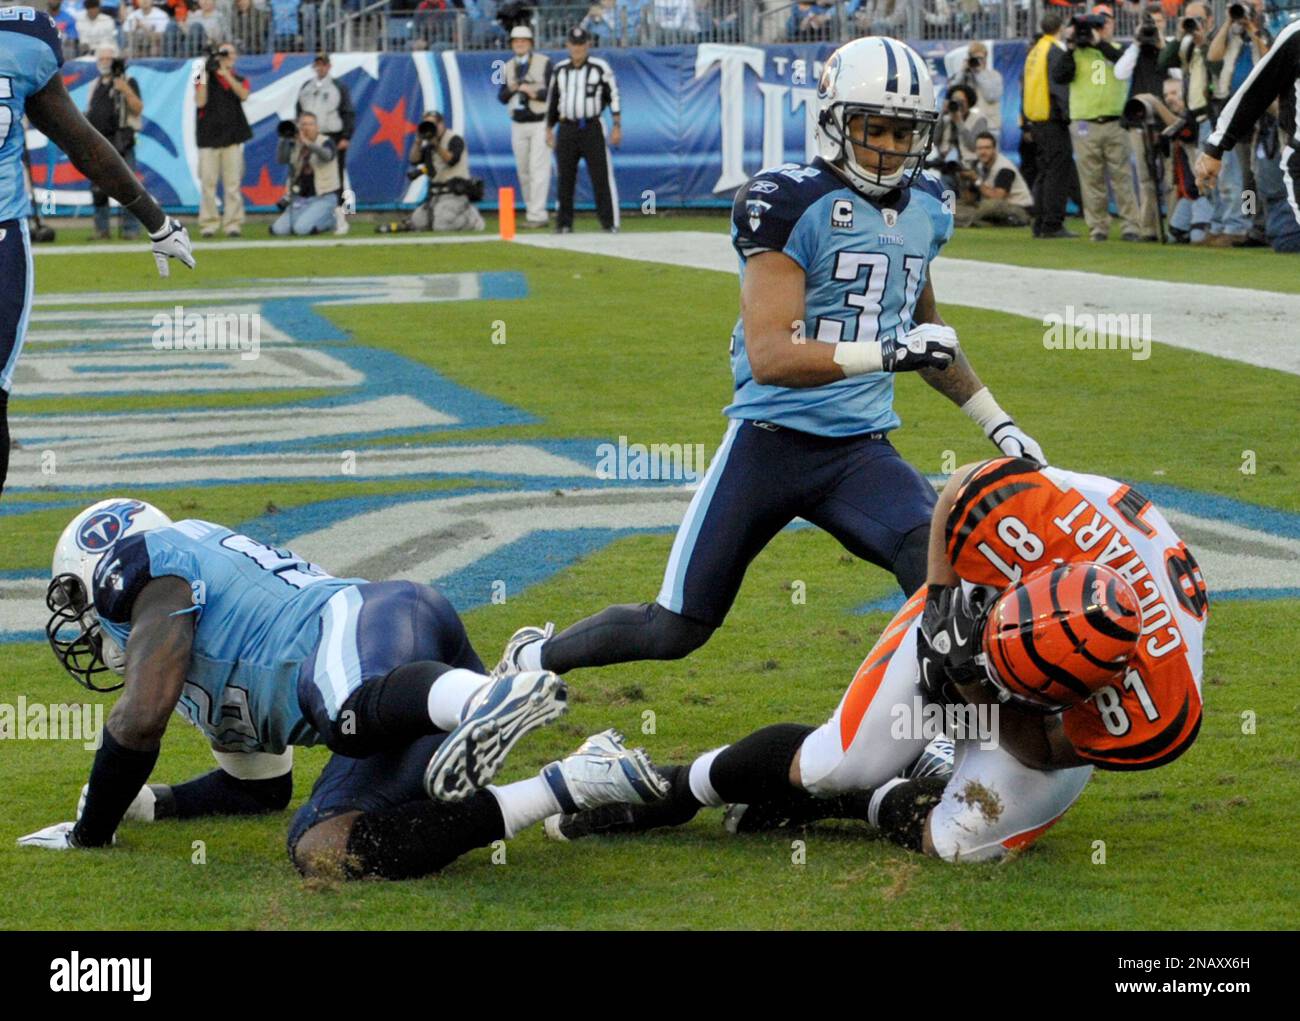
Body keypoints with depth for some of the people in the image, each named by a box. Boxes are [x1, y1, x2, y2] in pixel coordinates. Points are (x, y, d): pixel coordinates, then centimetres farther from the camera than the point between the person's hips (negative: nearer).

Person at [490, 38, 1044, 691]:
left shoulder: (924, 208, 9)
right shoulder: (792, 204, -14)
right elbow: (770, 357, -23)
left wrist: (997, 422, 26)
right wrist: (885, 353, -34)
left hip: (862, 452, 5)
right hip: (771, 442, -4)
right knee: (675, 630, 4)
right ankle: (536, 657, 30)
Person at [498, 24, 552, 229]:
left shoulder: (544, 62, -4)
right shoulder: (508, 67, 11)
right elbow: (501, 97, 11)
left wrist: (535, 93, -23)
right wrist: (511, 89, -10)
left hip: (540, 122, -5)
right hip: (518, 125, 5)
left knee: (538, 168, -11)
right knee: (523, 170, 6)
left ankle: (537, 215, -15)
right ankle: (530, 210, 14)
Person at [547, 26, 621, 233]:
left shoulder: (600, 68, -1)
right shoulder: (560, 69, 11)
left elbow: (613, 97, -2)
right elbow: (552, 100, 19)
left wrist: (617, 126, -9)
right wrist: (549, 129, 16)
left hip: (592, 128, -4)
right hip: (566, 129, 4)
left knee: (601, 176, -8)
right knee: (565, 178, 4)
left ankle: (610, 222, -7)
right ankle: (564, 223, 11)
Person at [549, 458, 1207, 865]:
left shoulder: (1158, 709, -43)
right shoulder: (1036, 509, -43)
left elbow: (1041, 754, -23)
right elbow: (961, 488, -16)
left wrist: (977, 687, -36)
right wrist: (941, 603, -19)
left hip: (1063, 723, -1)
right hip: (965, 615, 1)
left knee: (960, 842, -16)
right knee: (841, 762, -3)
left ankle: (857, 800, 15)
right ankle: (676, 791, 22)